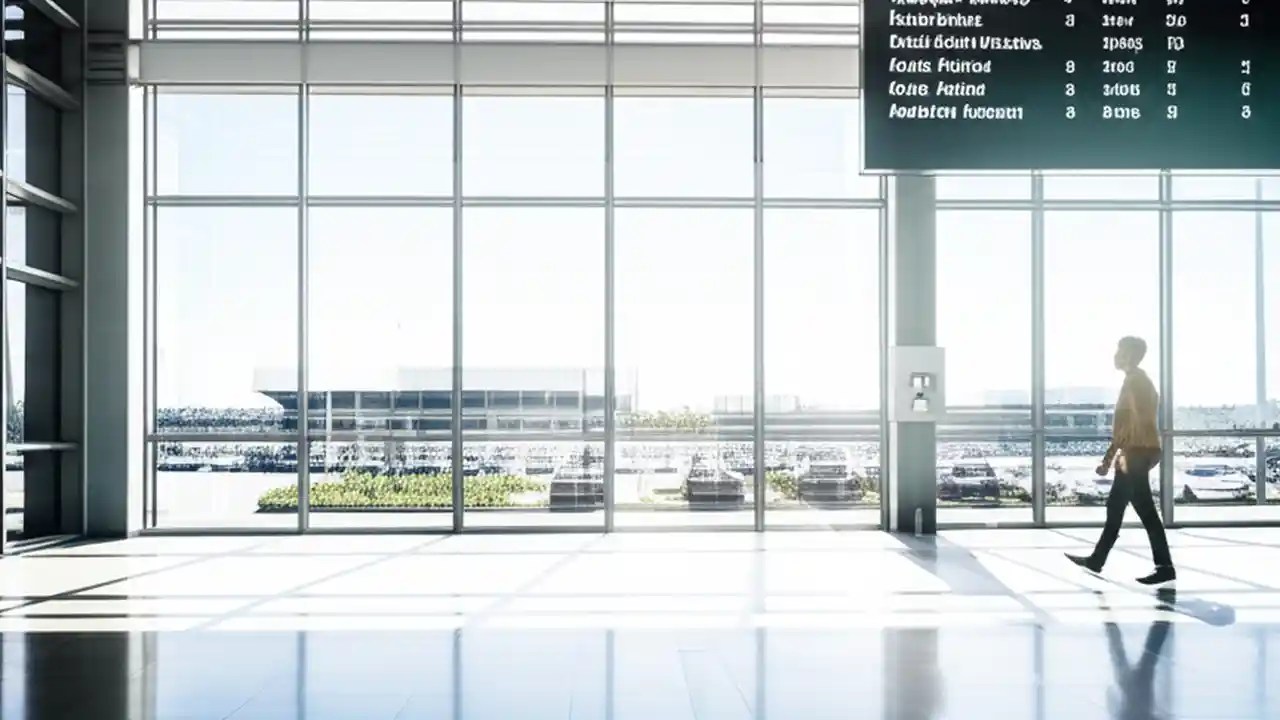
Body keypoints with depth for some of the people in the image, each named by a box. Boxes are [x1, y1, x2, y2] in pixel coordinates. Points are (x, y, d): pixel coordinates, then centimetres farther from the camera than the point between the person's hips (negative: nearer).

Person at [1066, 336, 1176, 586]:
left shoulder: (1135, 381, -12)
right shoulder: (1137, 380, 19)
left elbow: (1138, 420, -21)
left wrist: (1127, 454, -22)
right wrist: (1111, 455, 25)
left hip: (1138, 453, -10)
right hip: (1135, 453, 10)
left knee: (1145, 510, -8)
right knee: (1114, 507, 14)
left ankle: (1165, 567, -6)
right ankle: (1097, 559, 21)